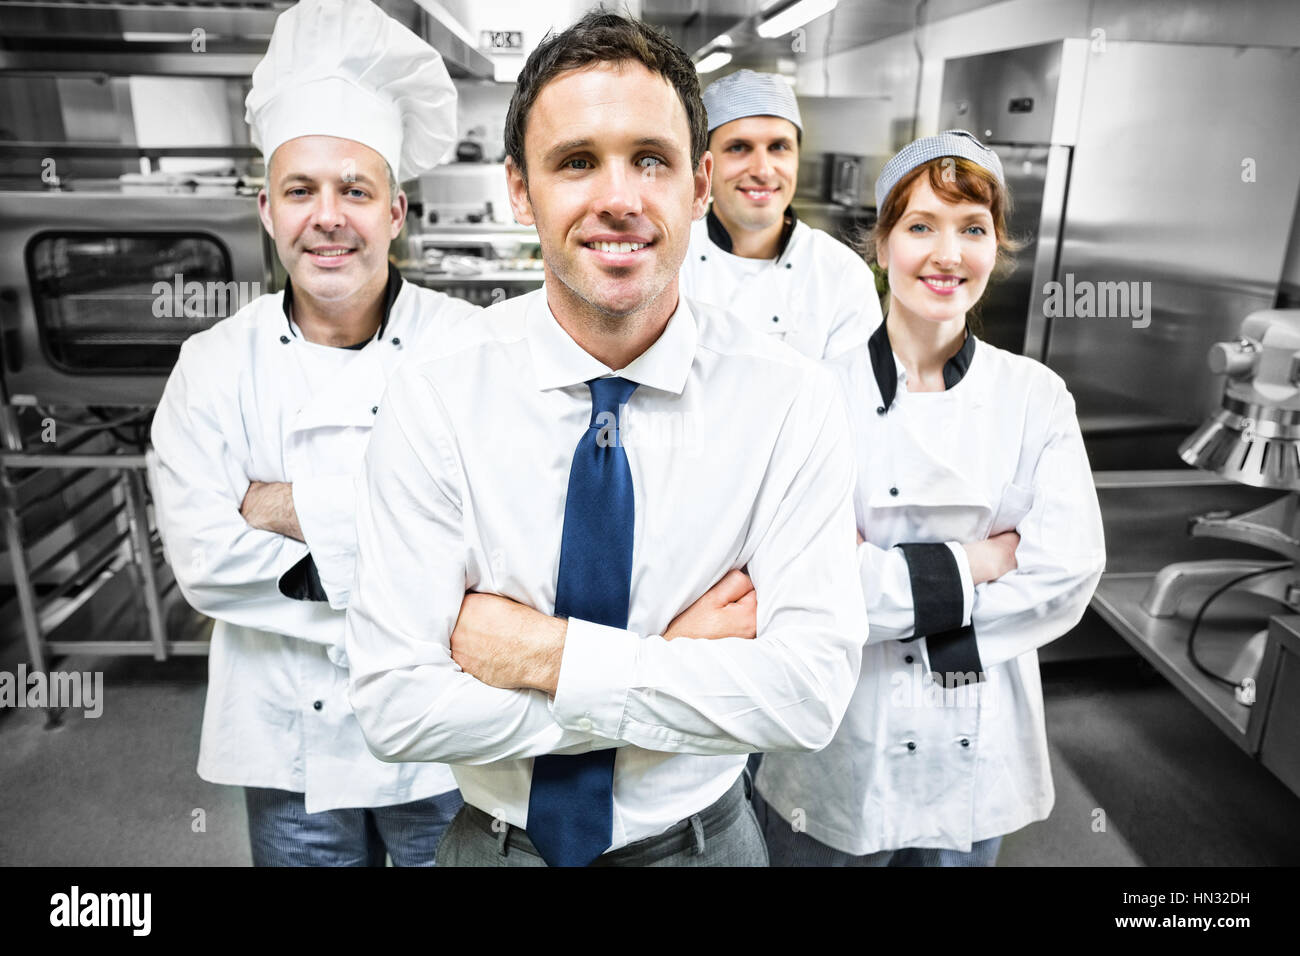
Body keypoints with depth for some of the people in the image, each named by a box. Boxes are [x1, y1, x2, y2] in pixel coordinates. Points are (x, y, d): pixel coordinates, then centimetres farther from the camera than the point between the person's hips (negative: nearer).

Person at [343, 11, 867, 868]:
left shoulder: (791, 401, -18)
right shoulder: (436, 399, -18)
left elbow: (811, 696, -23)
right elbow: (396, 708, -21)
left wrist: (548, 653, -24)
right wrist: (689, 672, -23)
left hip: (702, 838, 0)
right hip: (498, 839, 1)